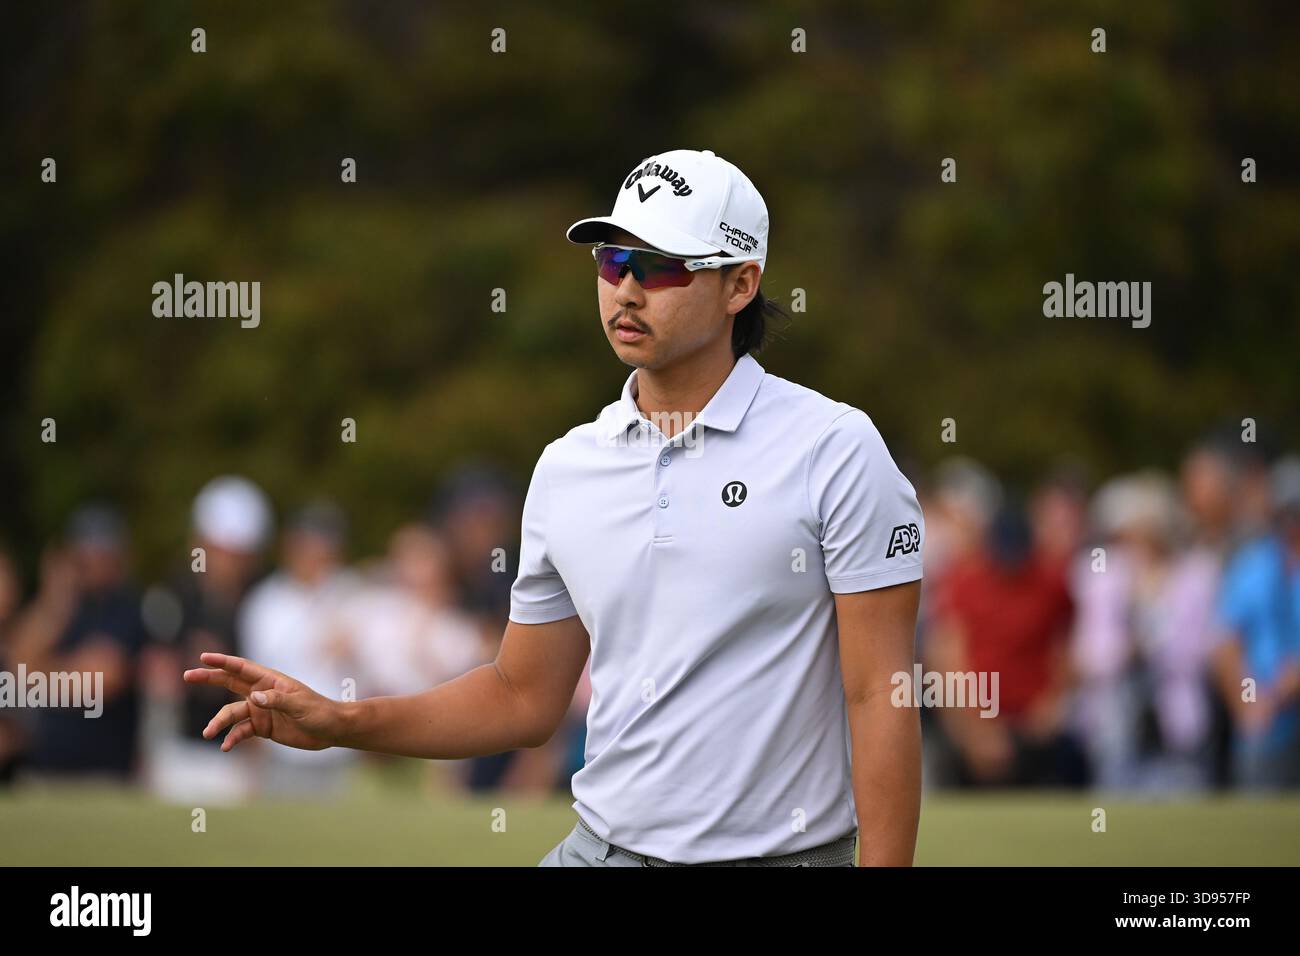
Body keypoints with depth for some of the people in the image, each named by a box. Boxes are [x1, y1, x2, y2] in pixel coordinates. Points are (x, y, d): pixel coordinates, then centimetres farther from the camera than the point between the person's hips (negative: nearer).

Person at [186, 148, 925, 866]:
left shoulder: (836, 451, -8)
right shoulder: (566, 469, 8)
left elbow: (880, 698, -11)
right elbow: (525, 699, 15)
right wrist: (339, 724, 4)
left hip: (773, 851, -5)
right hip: (603, 844, 5)